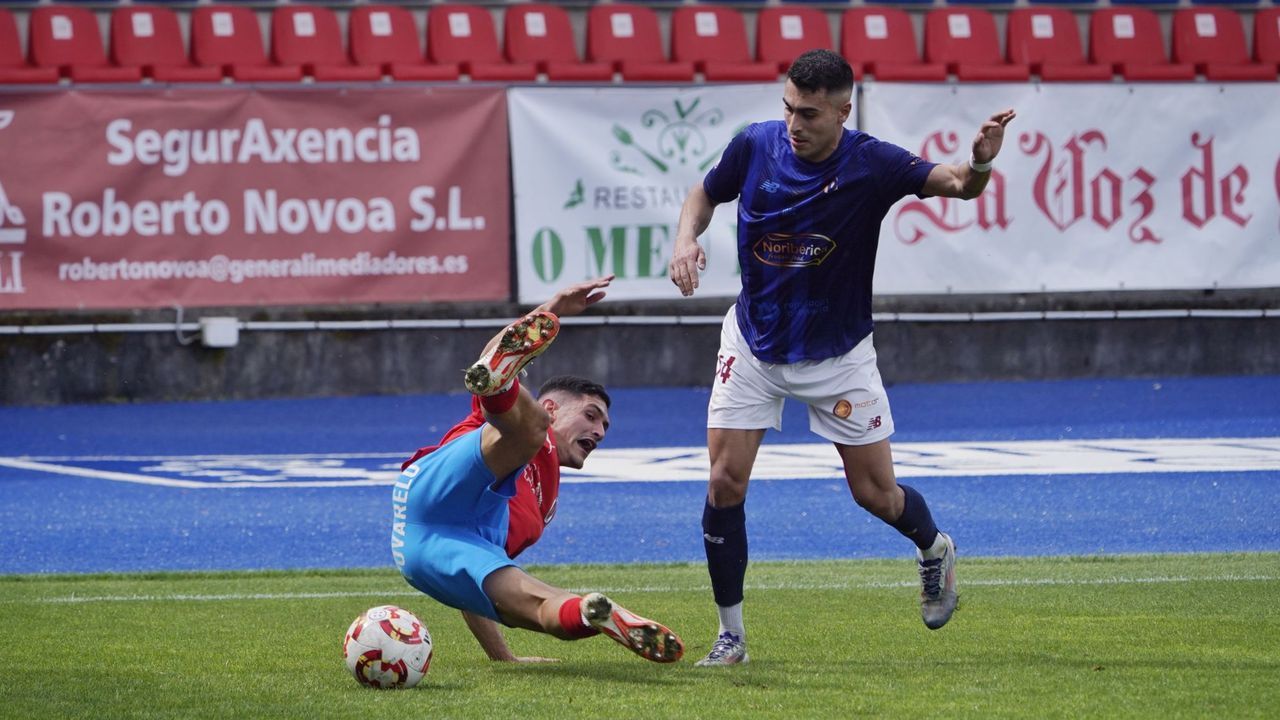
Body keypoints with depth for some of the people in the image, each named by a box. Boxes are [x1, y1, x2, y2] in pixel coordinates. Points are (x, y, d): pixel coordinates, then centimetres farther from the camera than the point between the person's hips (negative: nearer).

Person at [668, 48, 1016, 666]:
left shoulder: (870, 164, -21)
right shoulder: (756, 146, -13)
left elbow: (955, 184, -33)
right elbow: (705, 193, 6)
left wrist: (980, 164, -56)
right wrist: (686, 238, -15)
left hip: (837, 354, -2)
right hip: (753, 343, 2)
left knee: (876, 493, 4)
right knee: (725, 482, -9)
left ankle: (935, 550, 39)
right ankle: (731, 633, 5)